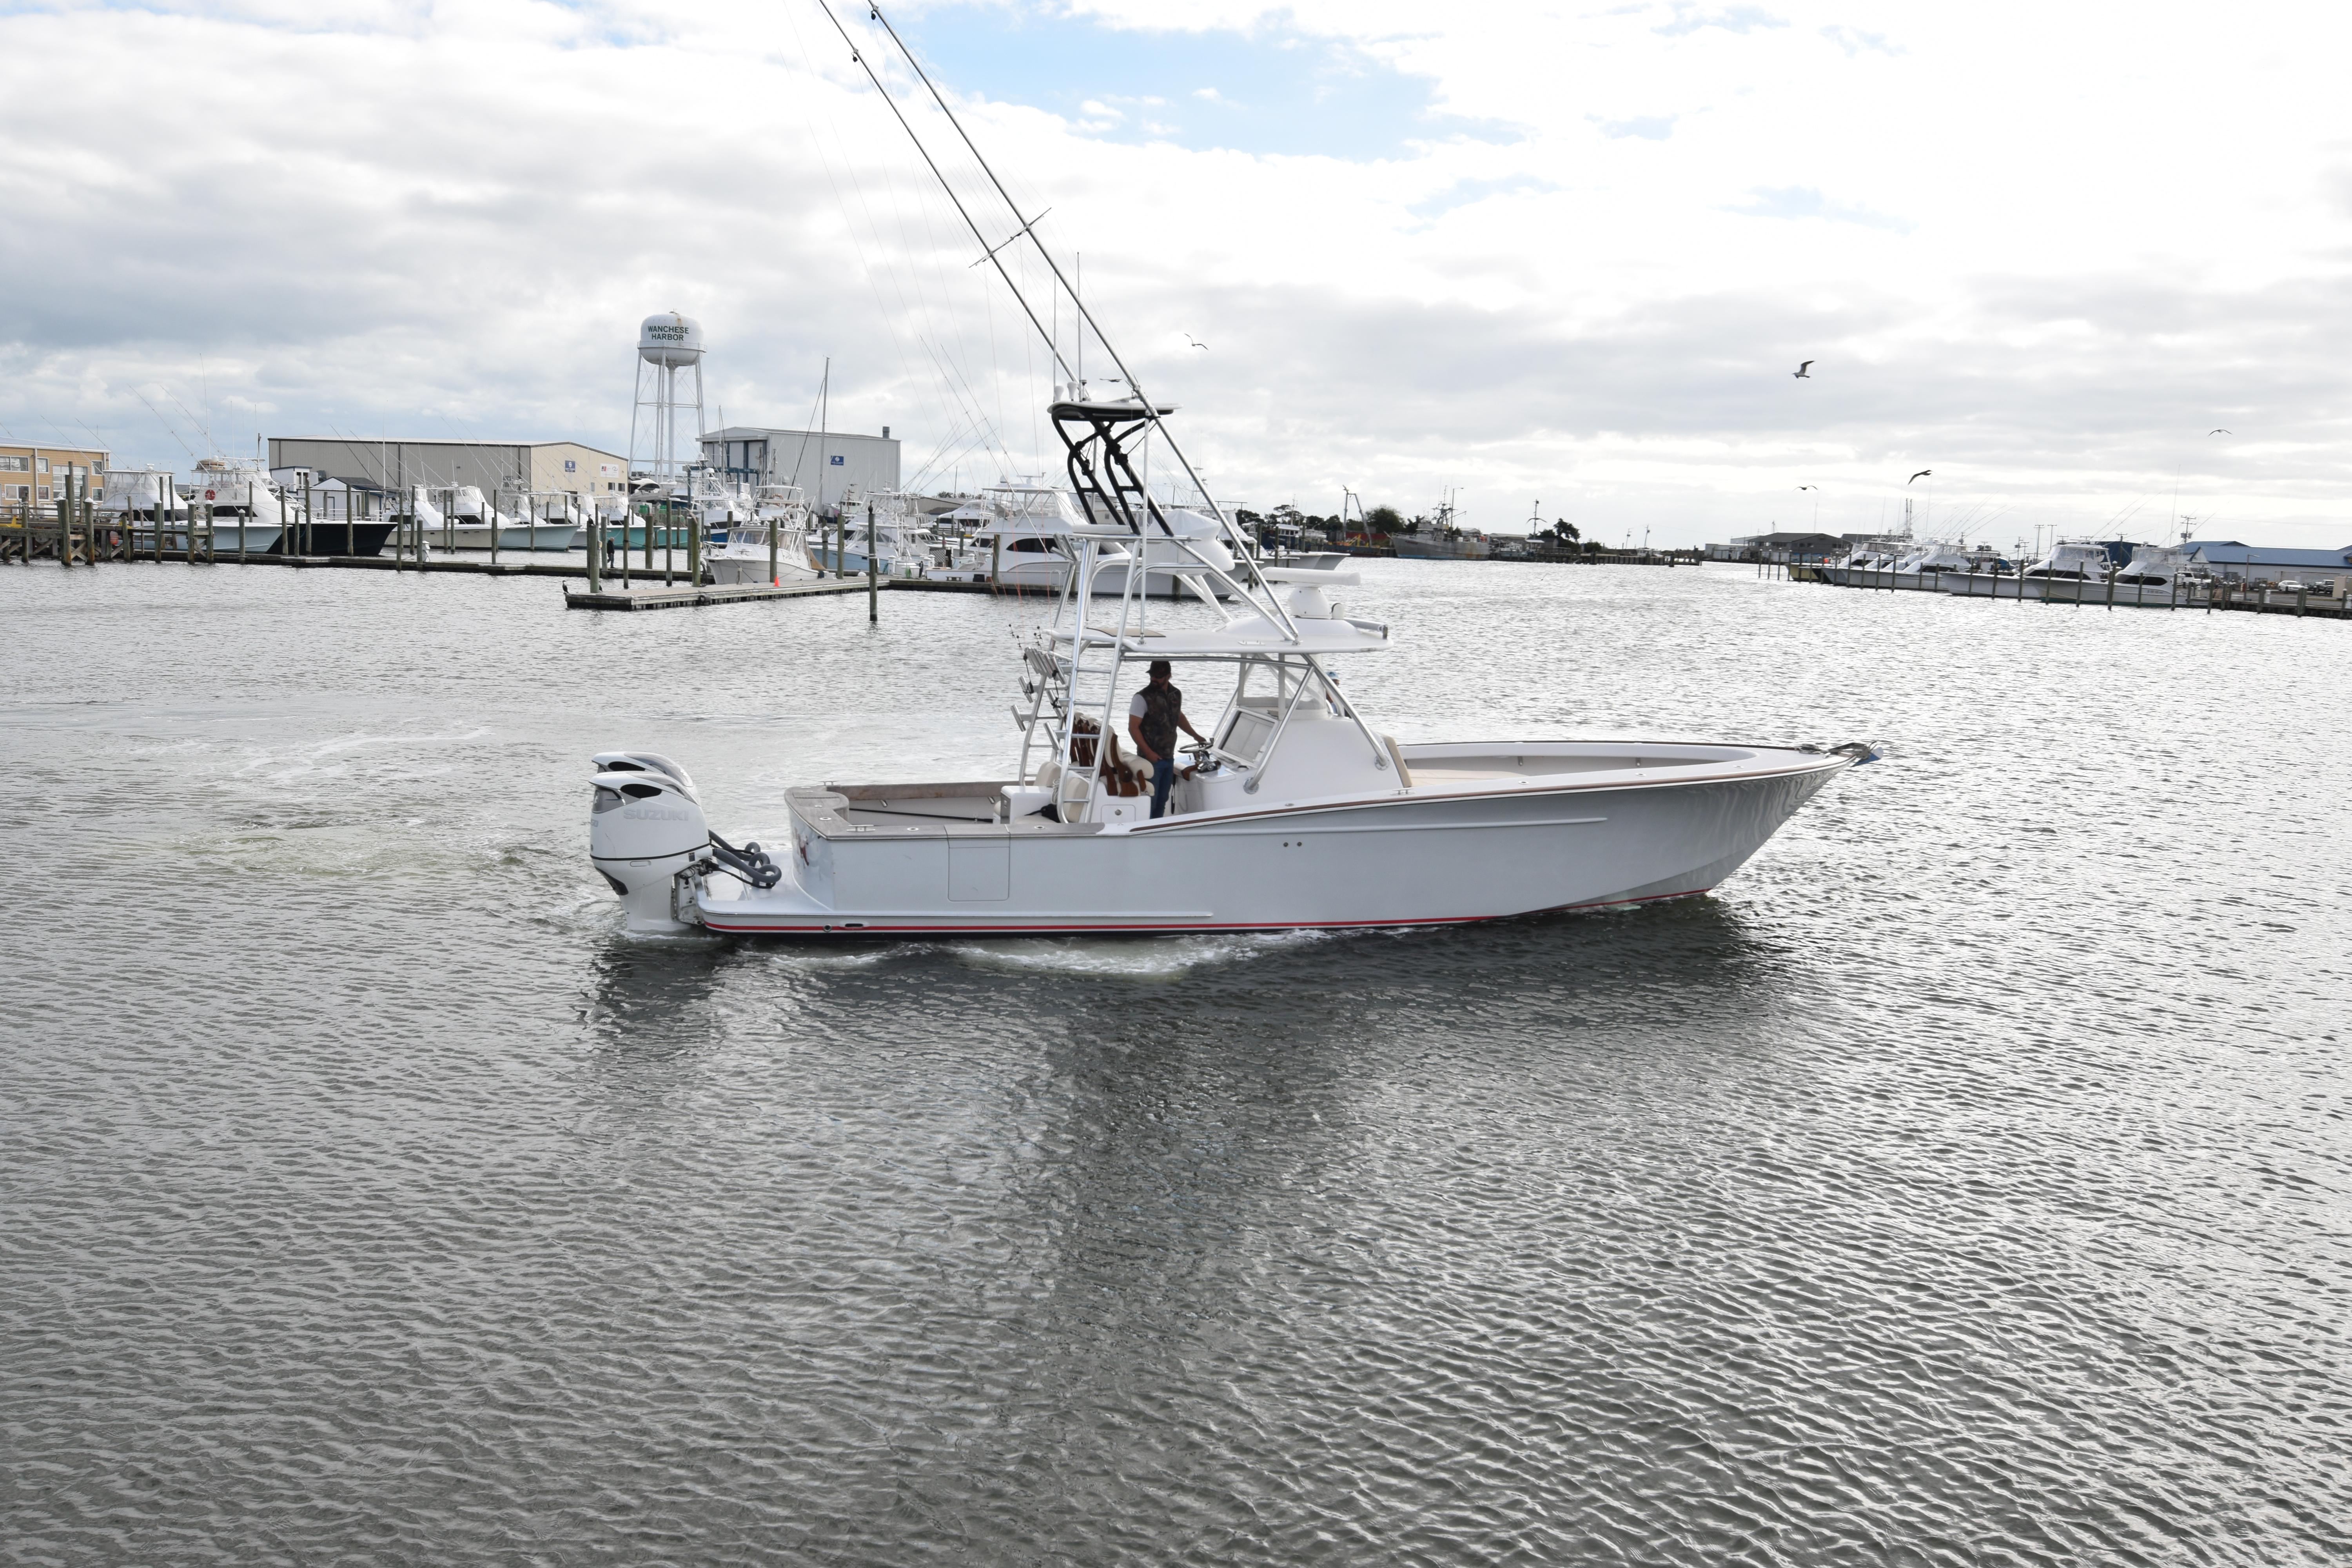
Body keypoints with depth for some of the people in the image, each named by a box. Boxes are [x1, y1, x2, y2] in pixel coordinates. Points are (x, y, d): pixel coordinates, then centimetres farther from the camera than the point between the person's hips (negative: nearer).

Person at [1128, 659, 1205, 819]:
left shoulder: (1176, 695, 6)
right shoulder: (1143, 698, -13)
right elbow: (1133, 728, -13)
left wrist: (1195, 735, 24)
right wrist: (1148, 752, -18)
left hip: (1169, 758, 6)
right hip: (1151, 759, -6)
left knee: (1162, 800, 12)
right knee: (1150, 801, -5)